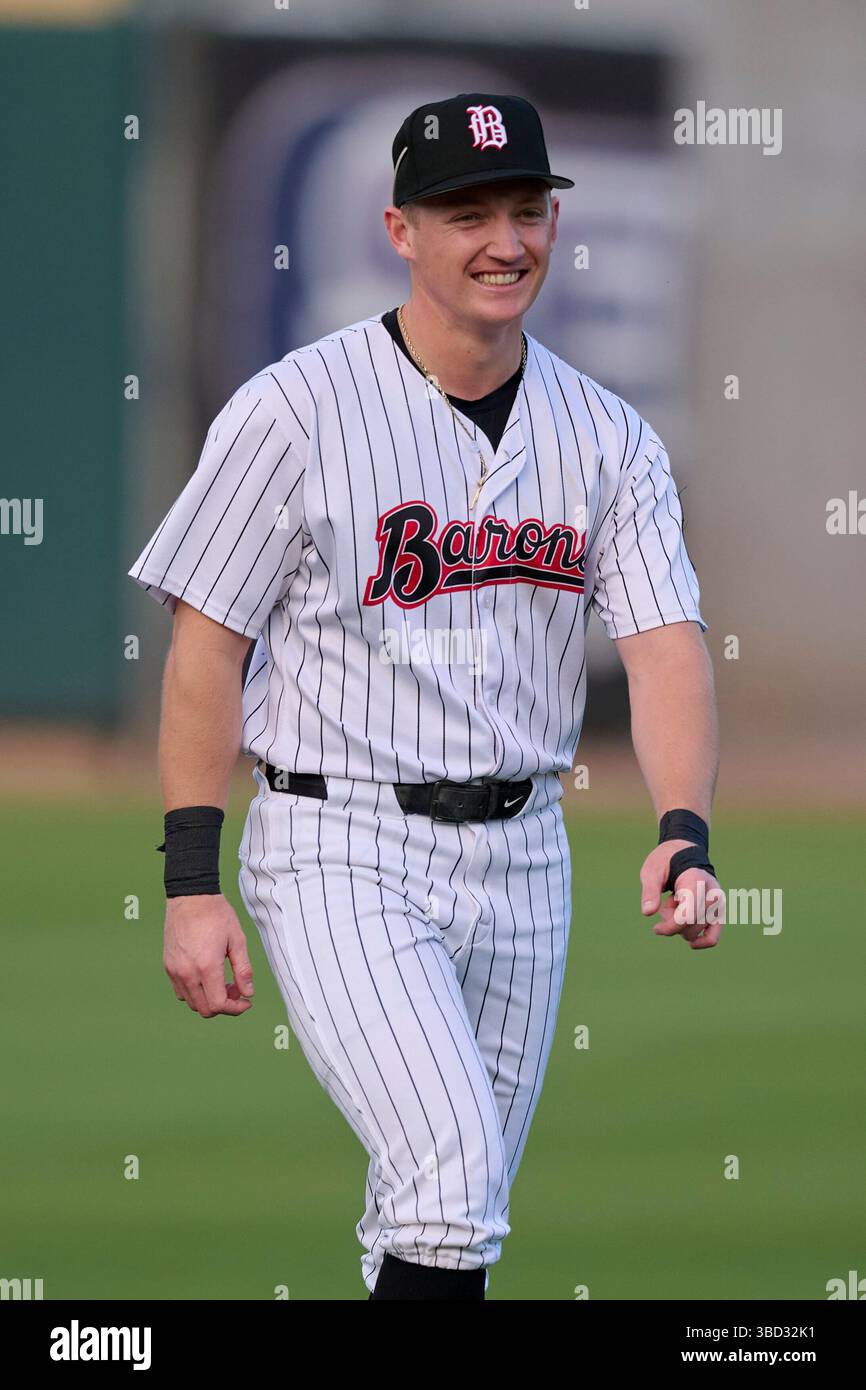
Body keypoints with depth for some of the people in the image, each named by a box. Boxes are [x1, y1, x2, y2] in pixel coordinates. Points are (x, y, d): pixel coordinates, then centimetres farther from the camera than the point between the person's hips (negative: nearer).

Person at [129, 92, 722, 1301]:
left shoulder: (610, 440, 4)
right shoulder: (296, 410, -9)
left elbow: (667, 645, -6)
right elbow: (207, 647, -6)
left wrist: (684, 832, -24)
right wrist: (192, 884, -11)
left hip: (521, 857, 5)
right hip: (341, 850, -5)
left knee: (449, 1220, 12)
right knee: (452, 1174, -22)